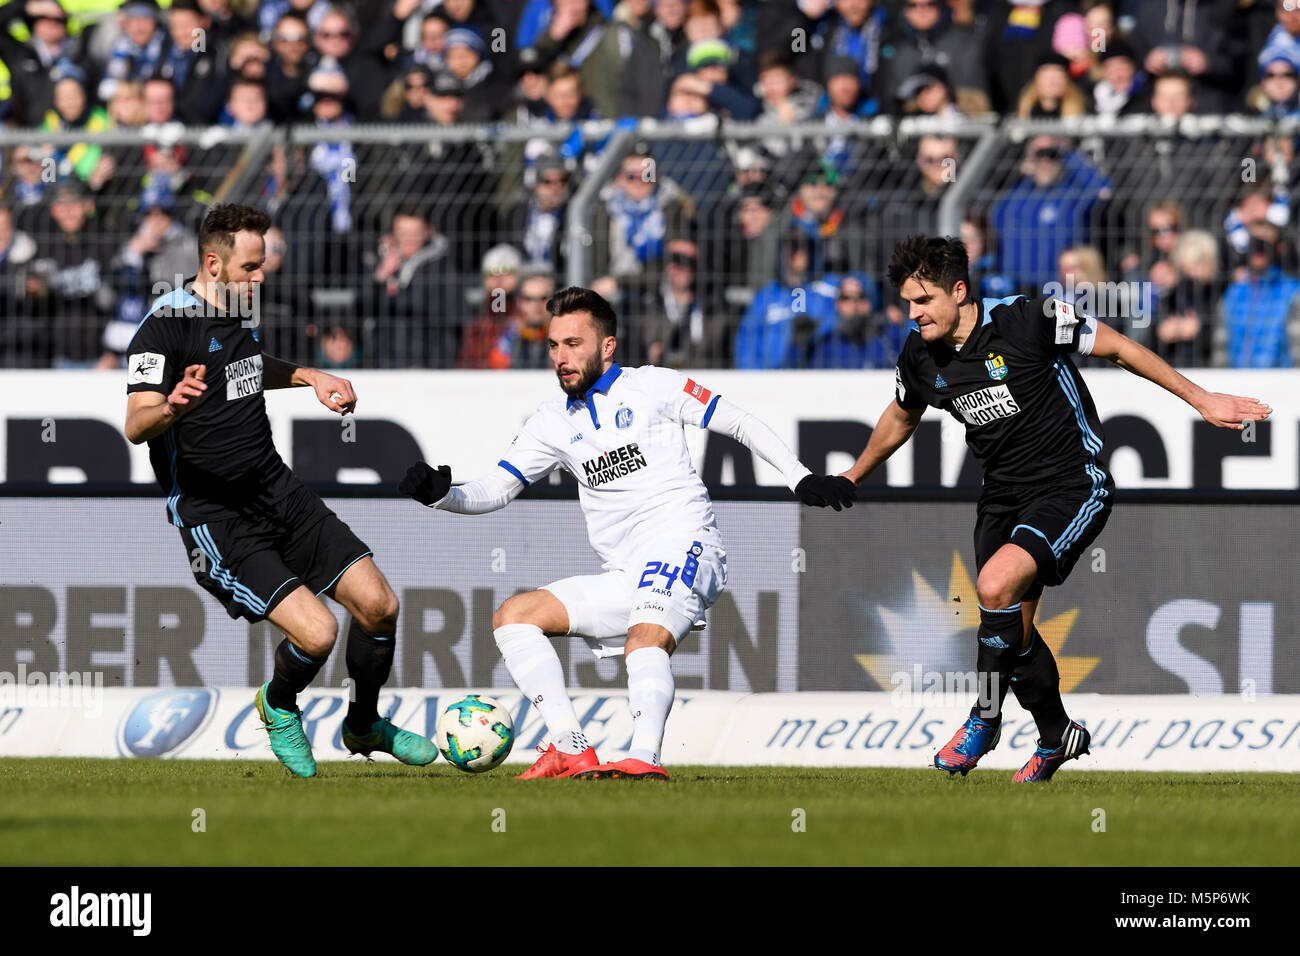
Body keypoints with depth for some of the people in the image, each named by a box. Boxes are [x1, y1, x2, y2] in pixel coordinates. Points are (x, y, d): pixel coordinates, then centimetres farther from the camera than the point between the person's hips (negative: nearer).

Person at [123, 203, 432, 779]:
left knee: (378, 605, -2)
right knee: (316, 631, -22)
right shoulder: (167, 325, -15)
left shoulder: (239, 311, 11)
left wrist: (311, 376, 23)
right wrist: (172, 409, -47)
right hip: (214, 516, -8)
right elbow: (136, 425, -26)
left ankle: (364, 726, 25)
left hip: (275, 489, 8)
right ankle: (279, 707, 13)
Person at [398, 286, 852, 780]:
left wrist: (800, 477, -2)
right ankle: (571, 751, -18)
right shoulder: (553, 421, 17)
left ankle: (645, 757, -54)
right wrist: (440, 494, -5)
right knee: (512, 616, -4)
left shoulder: (652, 386, 5)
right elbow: (493, 490, 15)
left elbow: (741, 424, 7)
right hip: (623, 580, 7)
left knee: (645, 638, -33)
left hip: (681, 545, -7)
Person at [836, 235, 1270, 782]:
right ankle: (1057, 735, 32)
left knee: (997, 584, -27)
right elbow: (901, 418, 21)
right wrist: (851, 478, 34)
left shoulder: (1026, 321, -20)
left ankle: (985, 717, -10)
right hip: (1003, 496, 7)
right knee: (1012, 625, 8)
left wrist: (1201, 399, -6)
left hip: (1072, 485, -7)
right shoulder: (920, 357, -2)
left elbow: (1117, 348, -9)